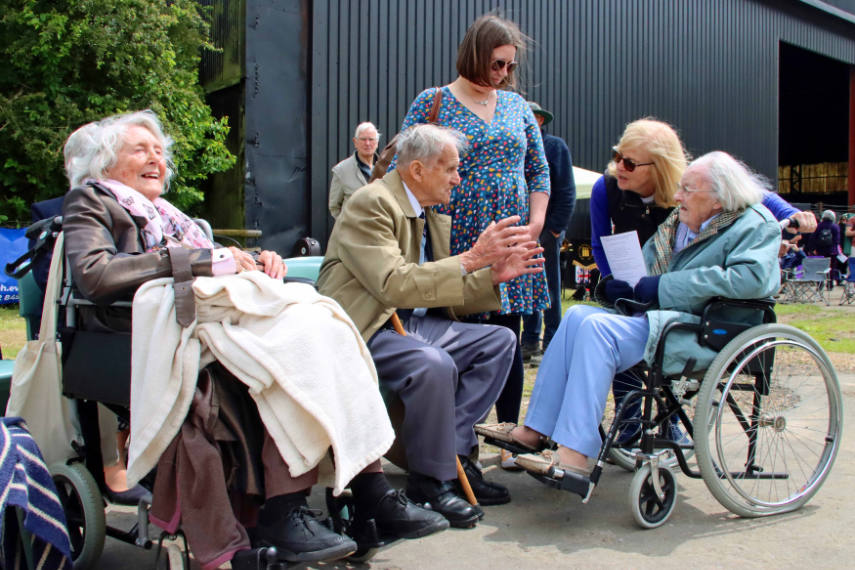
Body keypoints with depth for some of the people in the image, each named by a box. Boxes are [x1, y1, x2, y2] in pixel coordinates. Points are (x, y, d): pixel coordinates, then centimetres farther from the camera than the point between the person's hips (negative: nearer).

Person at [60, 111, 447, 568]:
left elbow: (216, 263, 26)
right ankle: (281, 513, -29)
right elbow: (93, 275, -9)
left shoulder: (166, 212, 35)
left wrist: (256, 261, 1)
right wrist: (204, 261, -14)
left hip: (217, 308, 7)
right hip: (162, 327, -7)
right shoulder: (89, 202, 12)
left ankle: (370, 490, -26)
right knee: (292, 341, -31)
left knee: (321, 330, -22)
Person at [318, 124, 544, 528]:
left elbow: (443, 291, 17)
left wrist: (495, 274, 2)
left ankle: (452, 452, -4)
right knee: (434, 364, -34)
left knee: (499, 340, -2)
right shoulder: (371, 204, -13)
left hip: (414, 323, 9)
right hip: (365, 328, -9)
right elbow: (394, 285, -25)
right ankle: (429, 480, -13)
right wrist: (471, 258, -25)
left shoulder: (434, 217, 15)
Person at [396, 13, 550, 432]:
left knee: (508, 337, 6)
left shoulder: (516, 105, 14)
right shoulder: (431, 103, 2)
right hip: (456, 245, -3)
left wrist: (536, 223, 3)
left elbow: (539, 171, 17)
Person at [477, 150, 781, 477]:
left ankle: (575, 456, -27)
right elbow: (647, 262, 22)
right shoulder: (678, 221, 16)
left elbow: (753, 278, -25)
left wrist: (662, 286, -21)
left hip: (703, 336, -8)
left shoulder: (756, 226, -6)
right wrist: (623, 284, -5)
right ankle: (535, 431, -7)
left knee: (598, 327, -25)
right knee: (577, 316, -8)